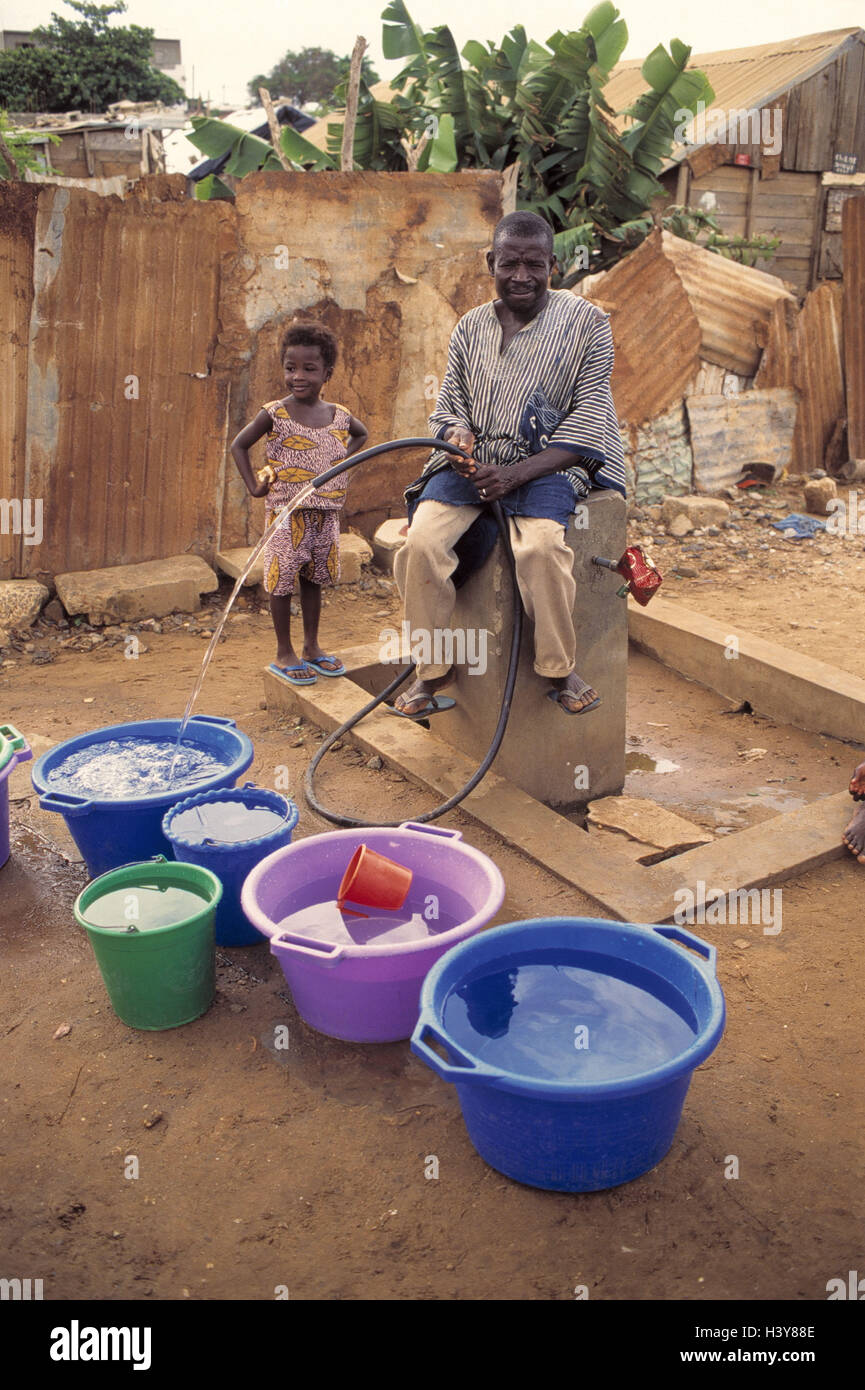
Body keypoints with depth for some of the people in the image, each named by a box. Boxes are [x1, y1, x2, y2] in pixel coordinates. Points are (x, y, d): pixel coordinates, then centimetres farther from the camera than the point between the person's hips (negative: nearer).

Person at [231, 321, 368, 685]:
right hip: (286, 514, -4)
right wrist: (254, 486, -5)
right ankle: (284, 653, 14)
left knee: (313, 579, 14)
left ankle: (312, 646, 27)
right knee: (282, 582, 2)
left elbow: (361, 434, 25)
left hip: (326, 514, 4)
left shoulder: (339, 416, 3)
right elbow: (239, 445, 1)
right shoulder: (274, 414, -8)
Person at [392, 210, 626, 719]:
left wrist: (516, 474, -16)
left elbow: (588, 417, -4)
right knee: (421, 542, -23)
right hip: (472, 462, 4)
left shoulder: (586, 322, 2)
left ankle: (561, 670, -11)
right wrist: (459, 435, -8)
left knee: (541, 545, -34)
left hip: (546, 464, -3)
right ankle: (432, 672, -5)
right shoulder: (471, 327, 14)